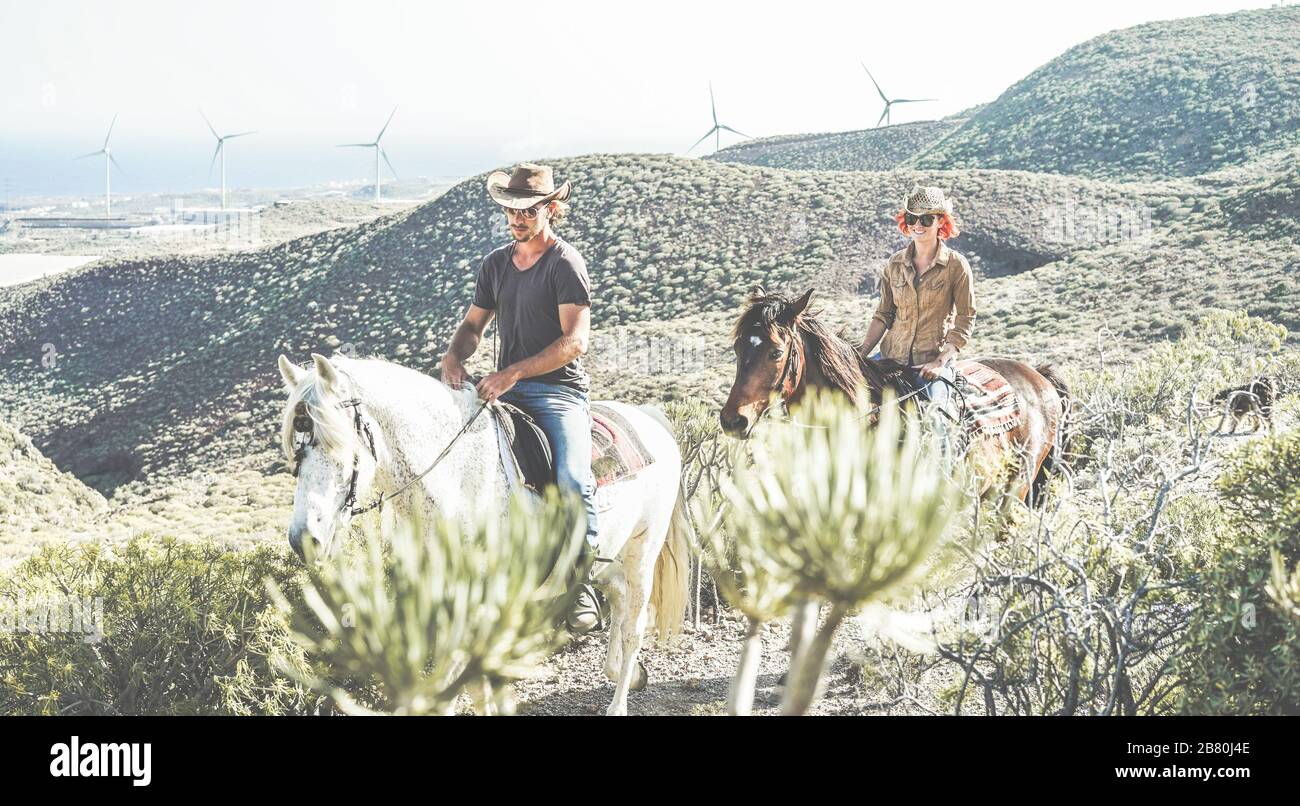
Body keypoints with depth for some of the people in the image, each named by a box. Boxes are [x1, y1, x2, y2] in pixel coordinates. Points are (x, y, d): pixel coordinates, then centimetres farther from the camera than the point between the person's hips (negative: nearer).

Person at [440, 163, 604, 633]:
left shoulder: (565, 263, -6)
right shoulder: (496, 264, 15)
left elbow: (576, 340, -15)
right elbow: (474, 324, 19)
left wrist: (513, 373, -23)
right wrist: (454, 356, -5)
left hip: (558, 390, -6)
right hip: (506, 389, 7)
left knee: (573, 477, -28)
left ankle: (580, 583, -17)